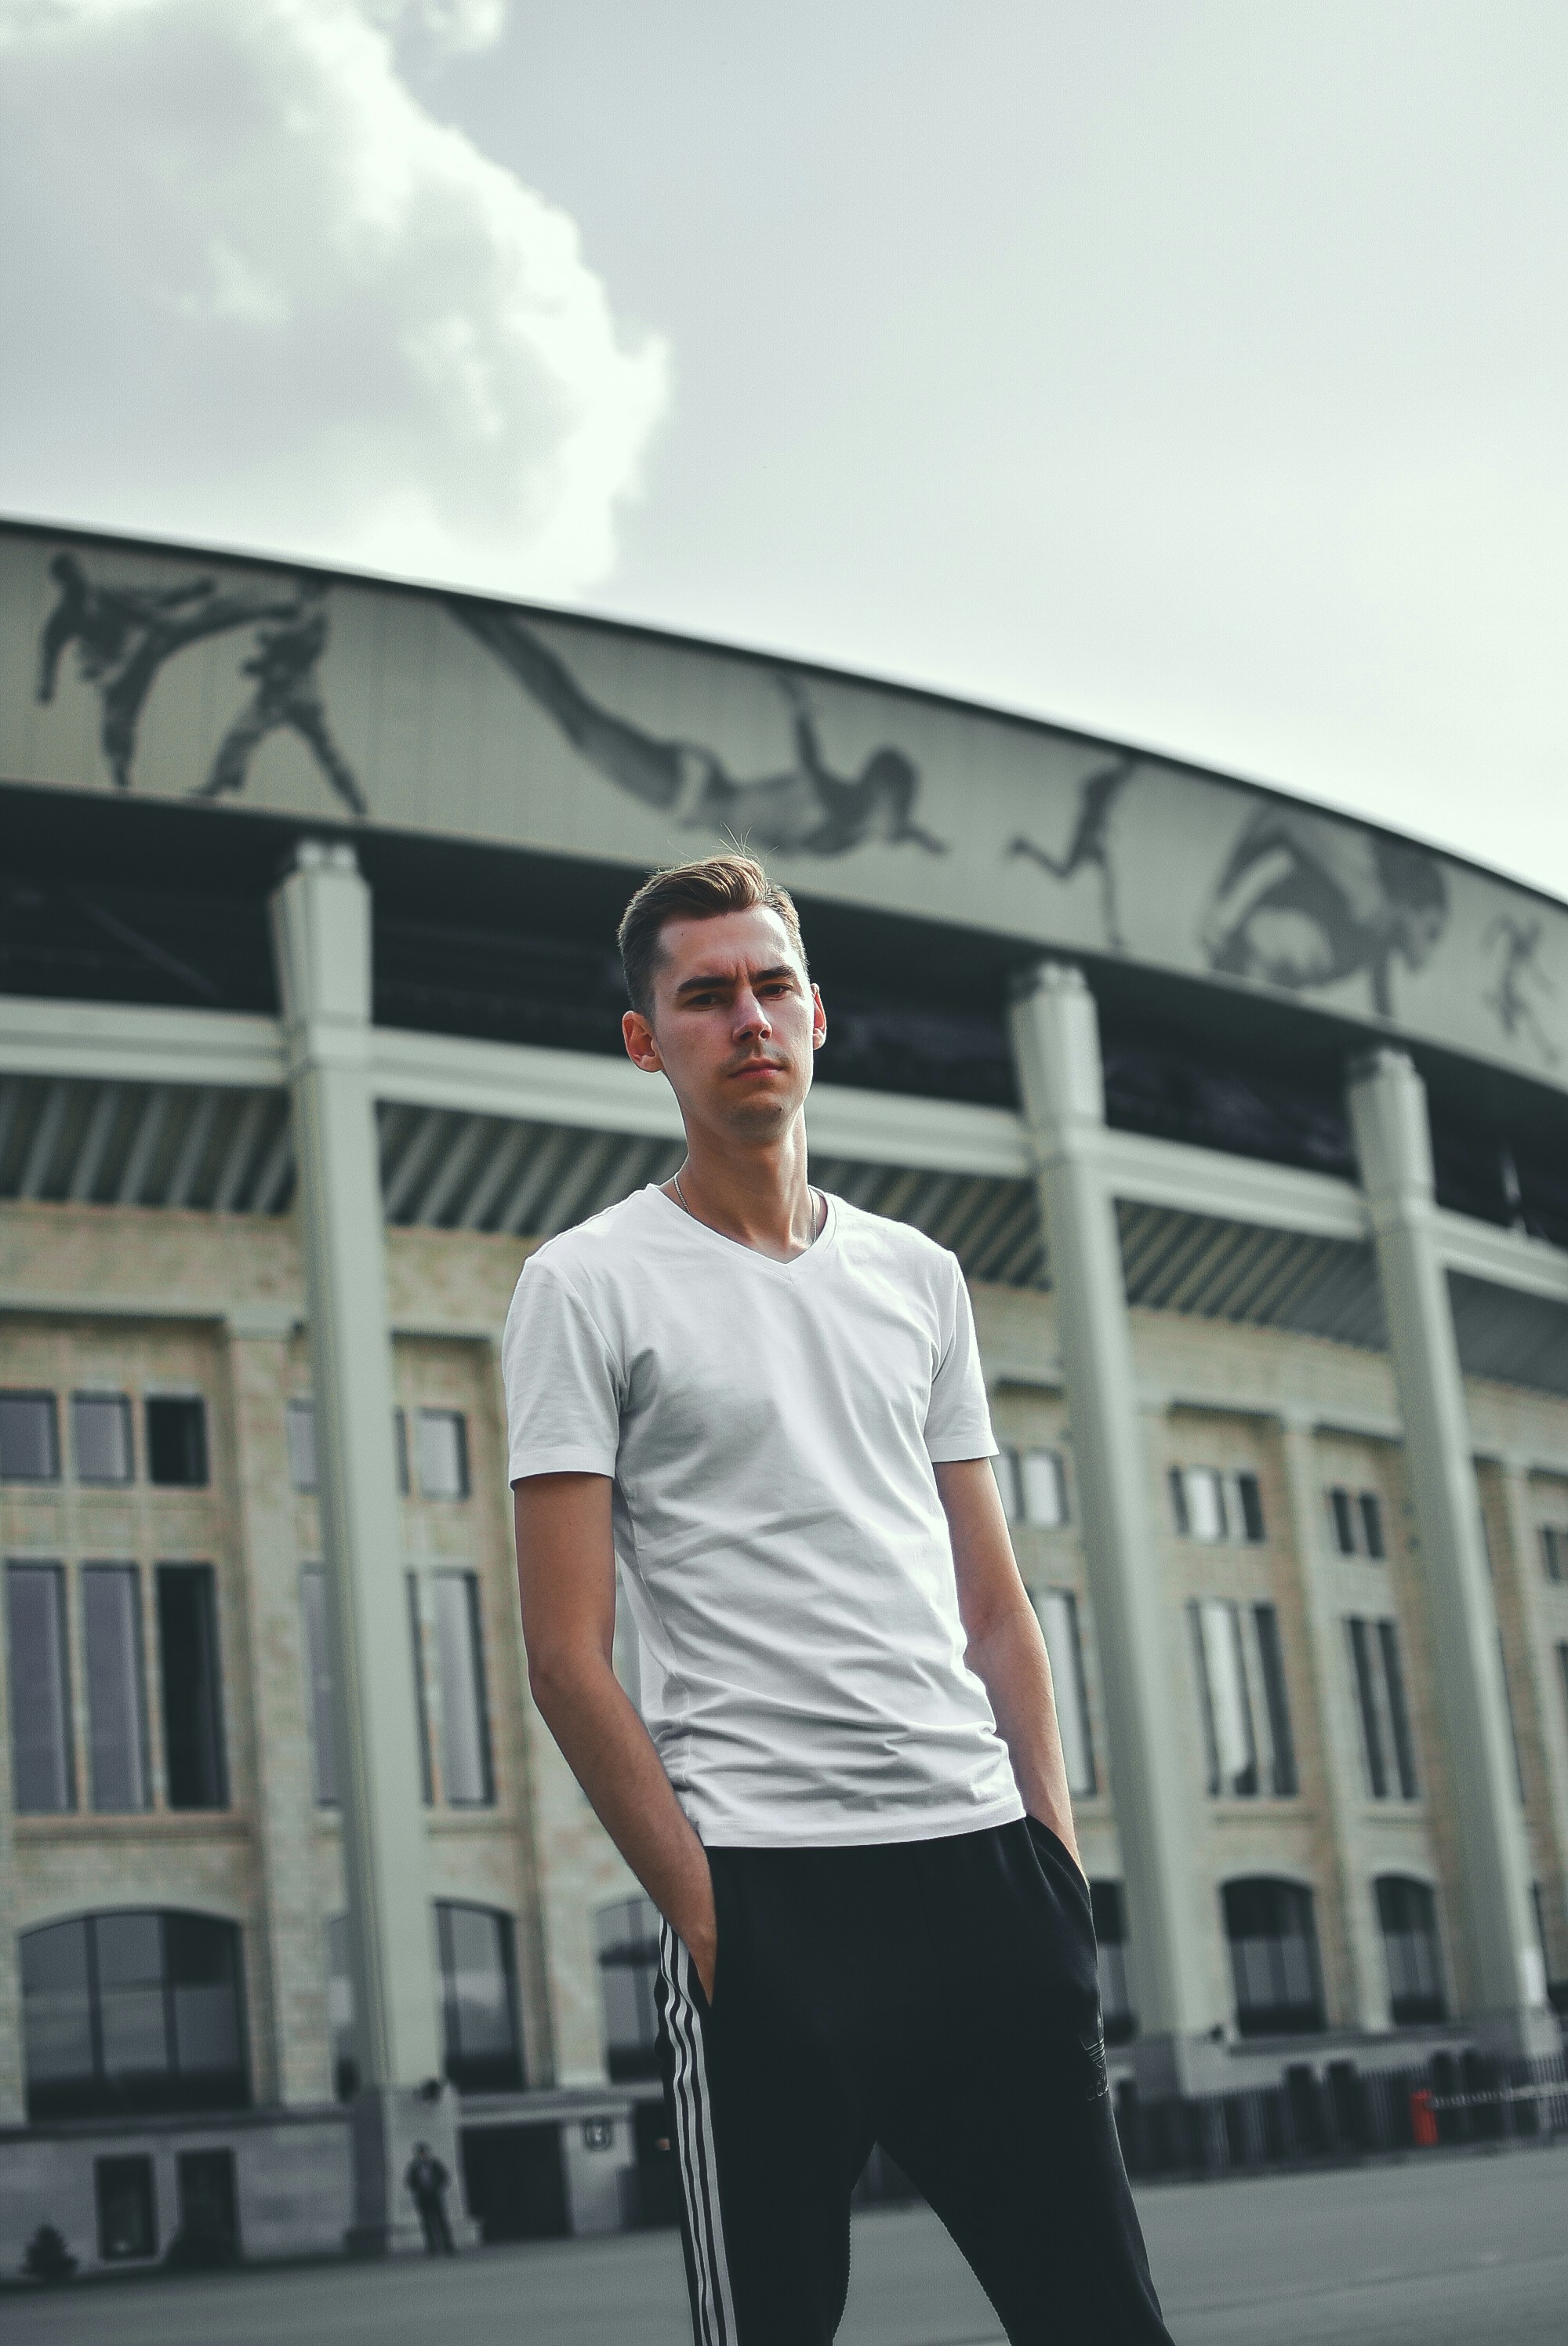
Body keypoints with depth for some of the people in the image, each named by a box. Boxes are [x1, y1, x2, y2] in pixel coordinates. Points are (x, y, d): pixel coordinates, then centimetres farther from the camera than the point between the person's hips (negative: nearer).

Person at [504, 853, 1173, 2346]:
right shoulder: (585, 1286, 1)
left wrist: (1056, 1854, 7)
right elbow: (567, 1657, -5)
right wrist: (703, 1910, -10)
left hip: (980, 1865, 5)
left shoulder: (919, 1276, 16)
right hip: (763, 1888, -4)